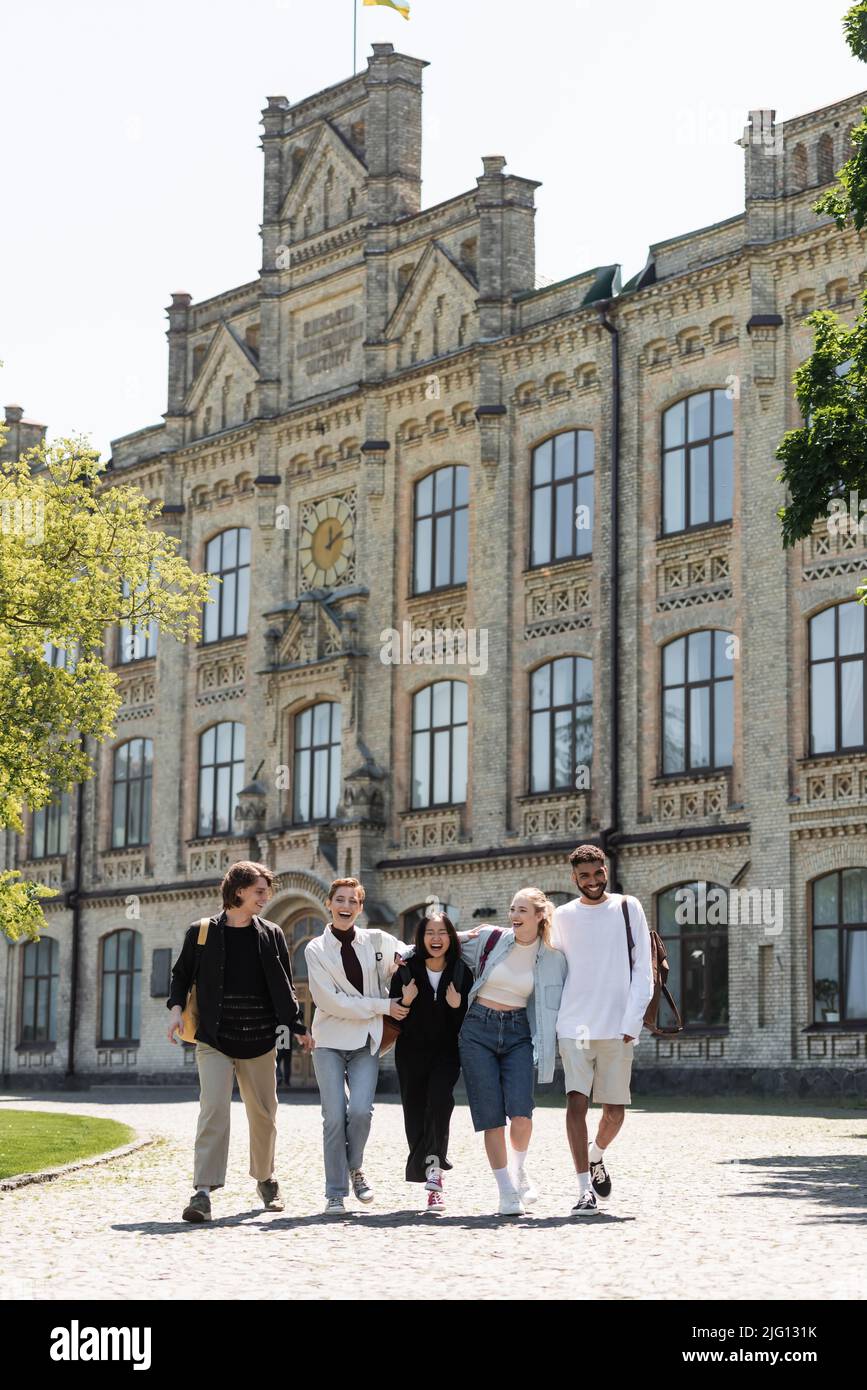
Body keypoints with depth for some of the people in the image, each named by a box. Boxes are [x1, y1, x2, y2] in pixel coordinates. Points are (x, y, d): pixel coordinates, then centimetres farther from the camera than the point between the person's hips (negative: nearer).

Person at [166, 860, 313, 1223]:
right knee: (213, 1109, -16)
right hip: (214, 1040, -3)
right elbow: (181, 974, 12)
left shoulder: (271, 935, 7)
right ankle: (203, 1192, -19)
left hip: (259, 1042, 3)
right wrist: (177, 1007, -4)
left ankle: (265, 1179, 34)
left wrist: (297, 1026, 6)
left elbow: (283, 988, 12)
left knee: (263, 1113, 11)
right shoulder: (202, 933, 1)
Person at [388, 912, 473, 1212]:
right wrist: (405, 1002, -17)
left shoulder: (462, 973, 0)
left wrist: (457, 1007, -15)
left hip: (446, 1053, -1)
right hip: (411, 1053, 1)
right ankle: (432, 1182, 15)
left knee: (439, 1101, -24)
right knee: (415, 1114, 2)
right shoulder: (405, 971, -2)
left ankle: (434, 1167, -21)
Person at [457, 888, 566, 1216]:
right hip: (478, 1029, 0)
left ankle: (518, 1170, 14)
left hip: (518, 1033, 0)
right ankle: (507, 1192, 4)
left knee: (520, 1112, -16)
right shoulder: (489, 938, -2)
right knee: (491, 1115, -5)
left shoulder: (551, 958, 0)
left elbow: (555, 1003, 7)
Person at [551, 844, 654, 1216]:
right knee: (576, 1101, -13)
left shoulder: (628, 908, 3)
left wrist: (632, 1022, -6)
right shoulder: (563, 916, 7)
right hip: (574, 1026, 0)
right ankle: (585, 1189, -11)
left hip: (617, 1028, 0)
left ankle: (596, 1156, 36)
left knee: (615, 1110, 5)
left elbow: (642, 970, 1)